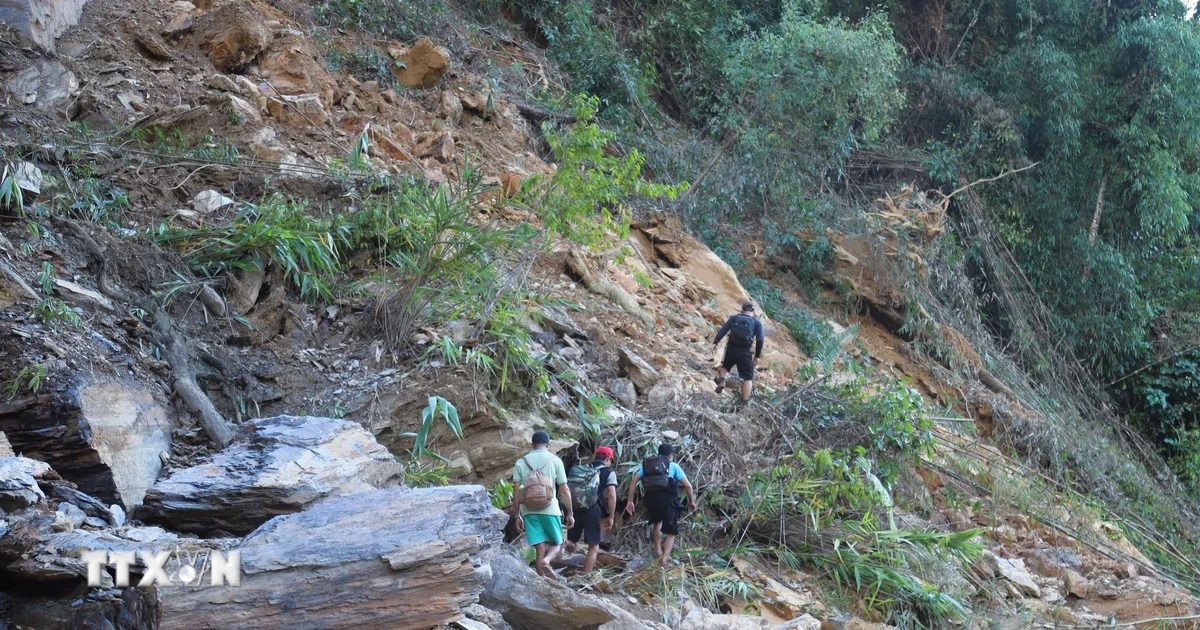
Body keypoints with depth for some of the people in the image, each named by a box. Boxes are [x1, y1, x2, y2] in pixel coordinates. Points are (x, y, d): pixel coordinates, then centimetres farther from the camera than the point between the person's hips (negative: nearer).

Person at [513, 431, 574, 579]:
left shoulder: (521, 462, 6)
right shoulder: (555, 460, 1)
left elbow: (517, 493, 2)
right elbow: (564, 491, 0)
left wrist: (517, 516, 8)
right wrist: (569, 513, 8)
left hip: (529, 512, 2)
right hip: (550, 510, -2)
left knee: (540, 550, 7)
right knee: (557, 545, 13)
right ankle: (546, 561, -19)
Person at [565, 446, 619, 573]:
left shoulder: (584, 469, 22)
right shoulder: (609, 472, 9)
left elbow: (569, 489, 16)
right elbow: (612, 495, -2)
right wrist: (611, 517, 3)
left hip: (575, 507, 4)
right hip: (592, 509, -4)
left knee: (571, 542, 9)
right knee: (593, 547, 7)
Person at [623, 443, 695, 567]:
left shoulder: (647, 463, 22)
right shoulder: (673, 466, 15)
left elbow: (633, 481, 11)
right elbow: (688, 485, 9)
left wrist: (630, 501, 13)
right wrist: (691, 501, 23)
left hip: (651, 498, 3)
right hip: (667, 498, -3)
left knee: (657, 521, 34)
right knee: (671, 532, 8)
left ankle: (658, 550, 31)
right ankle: (665, 557, -10)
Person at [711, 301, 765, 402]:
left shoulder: (734, 318, 10)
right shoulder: (757, 323, 7)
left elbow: (723, 330, -3)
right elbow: (760, 340, -2)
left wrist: (715, 343, -6)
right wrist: (757, 355, 4)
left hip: (731, 349, 2)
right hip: (745, 352, -2)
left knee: (725, 366, 30)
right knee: (748, 378, 7)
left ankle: (721, 380, 1)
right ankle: (745, 402, 1)